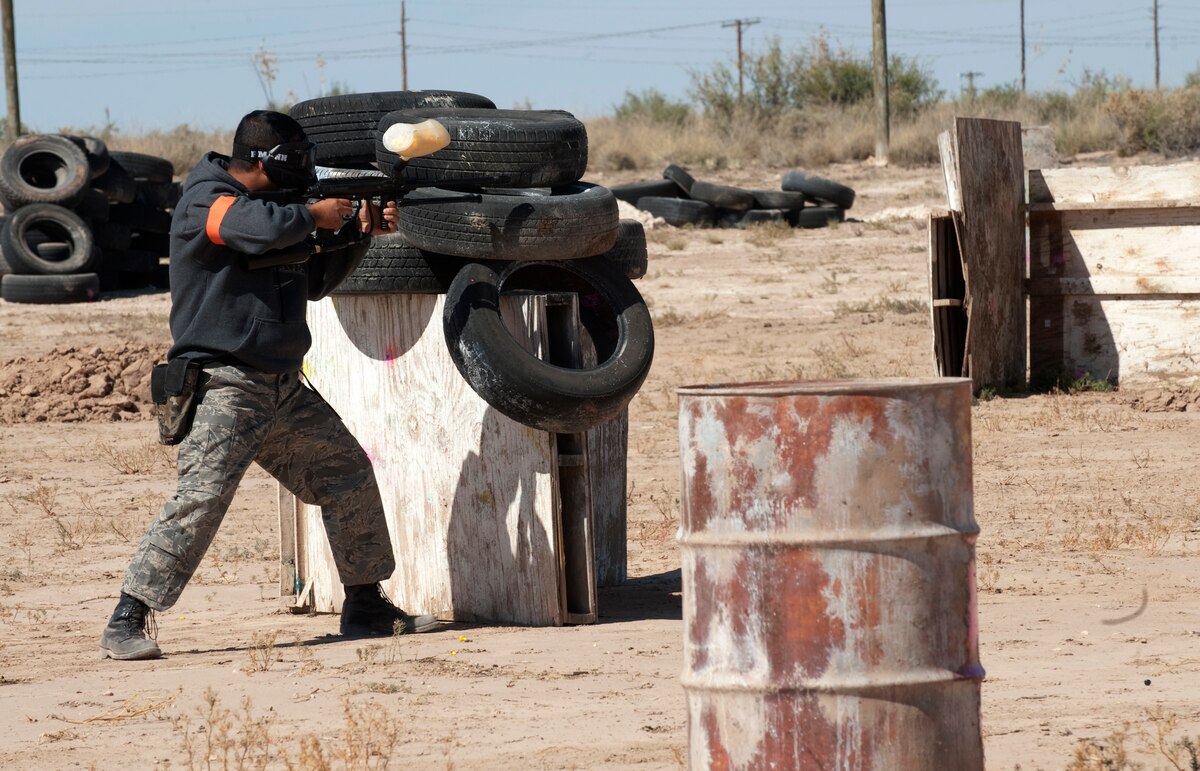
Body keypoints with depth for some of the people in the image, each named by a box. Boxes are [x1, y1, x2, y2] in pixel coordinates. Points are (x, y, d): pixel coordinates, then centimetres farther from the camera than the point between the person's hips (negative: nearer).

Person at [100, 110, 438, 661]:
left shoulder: (268, 204, 18)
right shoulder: (206, 200, -10)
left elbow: (314, 281, 25)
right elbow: (265, 227, -31)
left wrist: (361, 230, 14)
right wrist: (315, 216, -13)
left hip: (284, 388, 9)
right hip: (224, 384, -9)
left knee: (348, 475, 11)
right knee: (202, 495, -21)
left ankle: (366, 608, 23)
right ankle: (125, 625, -18)